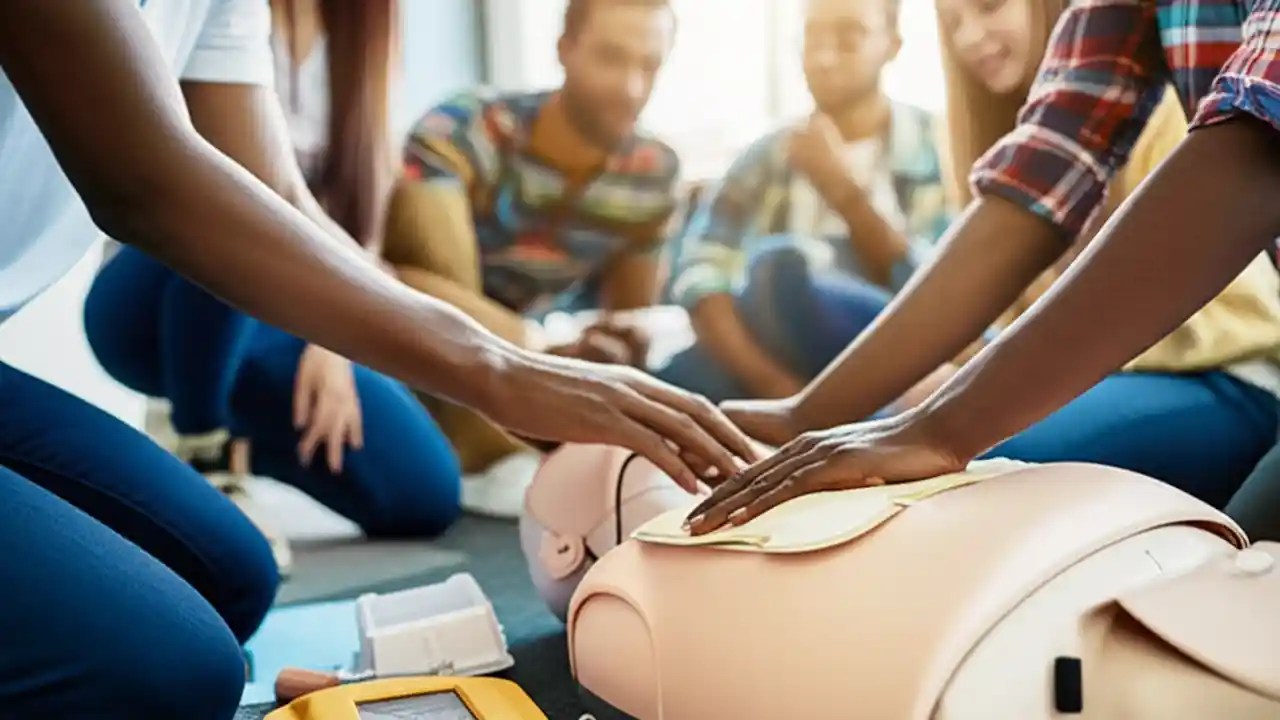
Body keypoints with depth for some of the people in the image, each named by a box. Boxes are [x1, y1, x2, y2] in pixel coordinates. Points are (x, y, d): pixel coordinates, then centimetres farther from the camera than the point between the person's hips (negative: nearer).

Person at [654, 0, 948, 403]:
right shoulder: (773, 152, 6)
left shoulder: (932, 149, 0)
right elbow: (700, 271, -9)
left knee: (784, 264, -33)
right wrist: (770, 381, -25)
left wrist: (842, 186, -18)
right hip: (784, 368, 4)